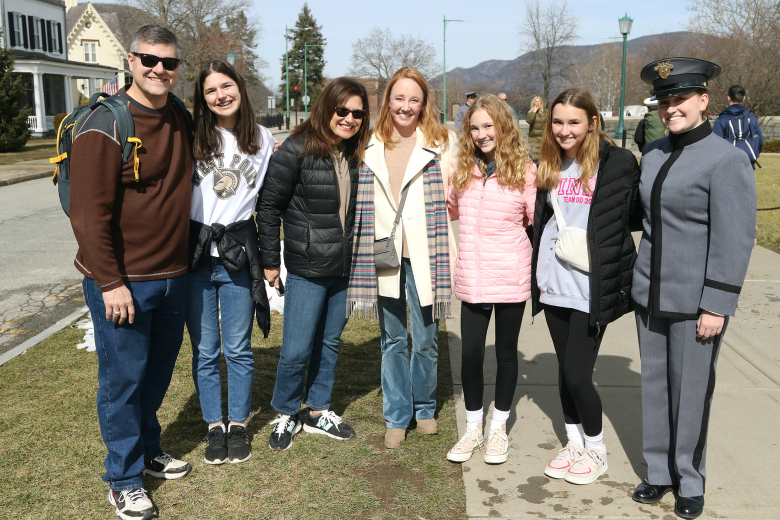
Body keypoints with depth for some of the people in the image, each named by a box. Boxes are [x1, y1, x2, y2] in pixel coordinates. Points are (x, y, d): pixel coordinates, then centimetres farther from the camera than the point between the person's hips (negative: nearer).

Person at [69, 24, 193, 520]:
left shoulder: (181, 119, 7)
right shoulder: (105, 126, -15)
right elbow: (90, 213, -17)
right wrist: (110, 283, -18)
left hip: (173, 275, 7)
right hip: (121, 282, -7)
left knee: (158, 372, 19)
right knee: (123, 377, 4)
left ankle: (148, 449, 39)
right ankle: (125, 479, 20)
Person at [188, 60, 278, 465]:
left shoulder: (263, 139, 6)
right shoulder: (191, 138, 1)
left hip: (239, 253, 1)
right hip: (195, 253, 0)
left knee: (238, 350, 8)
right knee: (204, 351, 8)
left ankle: (239, 427, 24)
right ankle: (215, 428, 23)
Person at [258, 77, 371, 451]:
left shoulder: (356, 154, 6)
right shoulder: (297, 151, -12)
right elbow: (269, 207, -9)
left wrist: (360, 258, 11)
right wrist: (269, 261, -8)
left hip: (345, 268, 6)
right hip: (306, 269, -6)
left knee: (330, 342, 15)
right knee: (297, 350, -2)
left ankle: (318, 412, 31)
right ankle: (286, 415, 21)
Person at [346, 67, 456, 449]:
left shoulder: (442, 143, -1)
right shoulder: (371, 146, 9)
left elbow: (454, 196, -2)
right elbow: (361, 201, 16)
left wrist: (448, 256, -8)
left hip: (425, 256, -2)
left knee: (426, 339, 6)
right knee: (392, 340, 11)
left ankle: (424, 407, 29)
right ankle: (396, 416, 23)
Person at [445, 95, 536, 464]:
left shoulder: (523, 171, -4)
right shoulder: (463, 169, 7)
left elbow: (538, 219, -1)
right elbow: (450, 210, 23)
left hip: (510, 277, -2)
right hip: (471, 278, 3)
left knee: (506, 352, 11)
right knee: (470, 354, 5)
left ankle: (498, 428, 29)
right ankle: (473, 428, 25)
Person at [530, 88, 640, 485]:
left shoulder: (617, 163, -8)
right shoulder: (550, 165, 9)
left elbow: (628, 218, -5)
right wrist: (538, 275, 12)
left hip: (591, 288, -5)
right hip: (554, 285, 5)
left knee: (578, 375, -3)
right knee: (564, 370, 14)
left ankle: (596, 449, 20)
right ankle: (574, 442, 32)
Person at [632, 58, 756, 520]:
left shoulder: (727, 160, -12)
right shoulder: (654, 153, 8)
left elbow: (734, 240, -14)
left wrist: (716, 306, -16)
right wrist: (640, 281, 15)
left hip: (694, 301, -6)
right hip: (650, 294, 6)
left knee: (691, 393, 7)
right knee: (655, 387, 13)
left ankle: (689, 481, 26)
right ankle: (659, 472, 29)